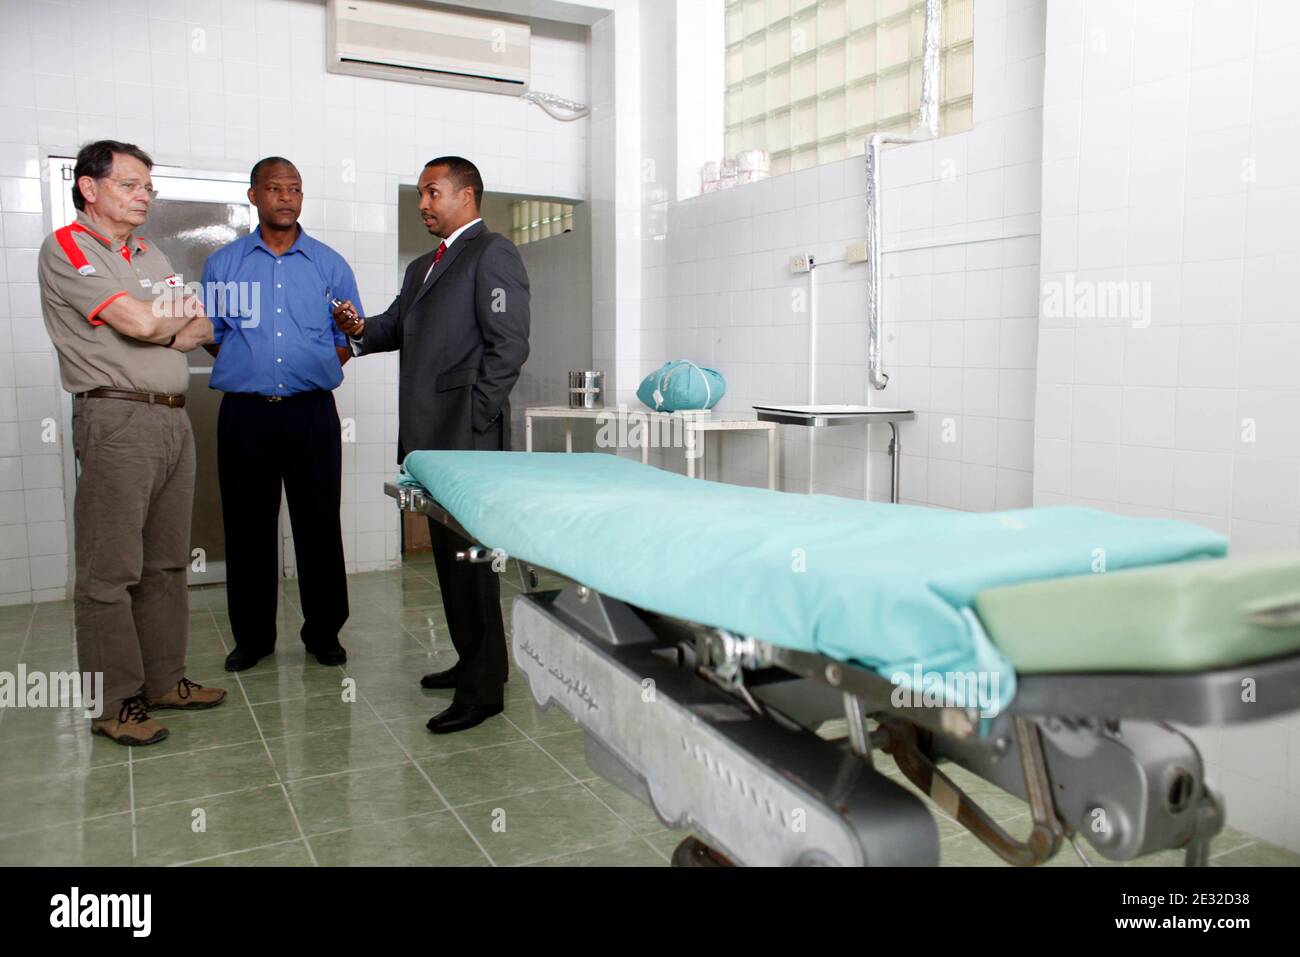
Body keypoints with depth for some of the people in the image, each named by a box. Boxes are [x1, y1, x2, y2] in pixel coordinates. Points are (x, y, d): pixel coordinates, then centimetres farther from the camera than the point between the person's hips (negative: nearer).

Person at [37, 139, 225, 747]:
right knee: (110, 569, -2)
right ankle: (114, 702, 7)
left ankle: (163, 680, 22)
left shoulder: (151, 256, 20)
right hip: (116, 420, -7)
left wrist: (157, 324, -5)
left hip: (173, 419, 8)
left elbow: (201, 330, 12)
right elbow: (140, 322, -14)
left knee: (166, 562, 12)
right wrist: (178, 314, 5)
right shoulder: (66, 249, -4)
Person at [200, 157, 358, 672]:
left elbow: (349, 337, 11)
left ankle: (324, 631, 14)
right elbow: (210, 336, 15)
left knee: (319, 524, 2)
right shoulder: (223, 263, 9)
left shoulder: (330, 265, 8)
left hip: (311, 411, 0)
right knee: (248, 527, 6)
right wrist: (251, 371, 5)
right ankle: (252, 635, 18)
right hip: (244, 413, 1)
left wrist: (310, 371, 1)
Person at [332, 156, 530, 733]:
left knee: (469, 553, -6)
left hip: (466, 437, -9)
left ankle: (483, 688, 2)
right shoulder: (422, 267, 24)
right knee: (448, 551, 14)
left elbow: (508, 345, -14)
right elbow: (398, 325, 26)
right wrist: (361, 330, 4)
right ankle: (471, 661, 27)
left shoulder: (493, 254, -5)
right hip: (430, 437, 9)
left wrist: (474, 422, -17)